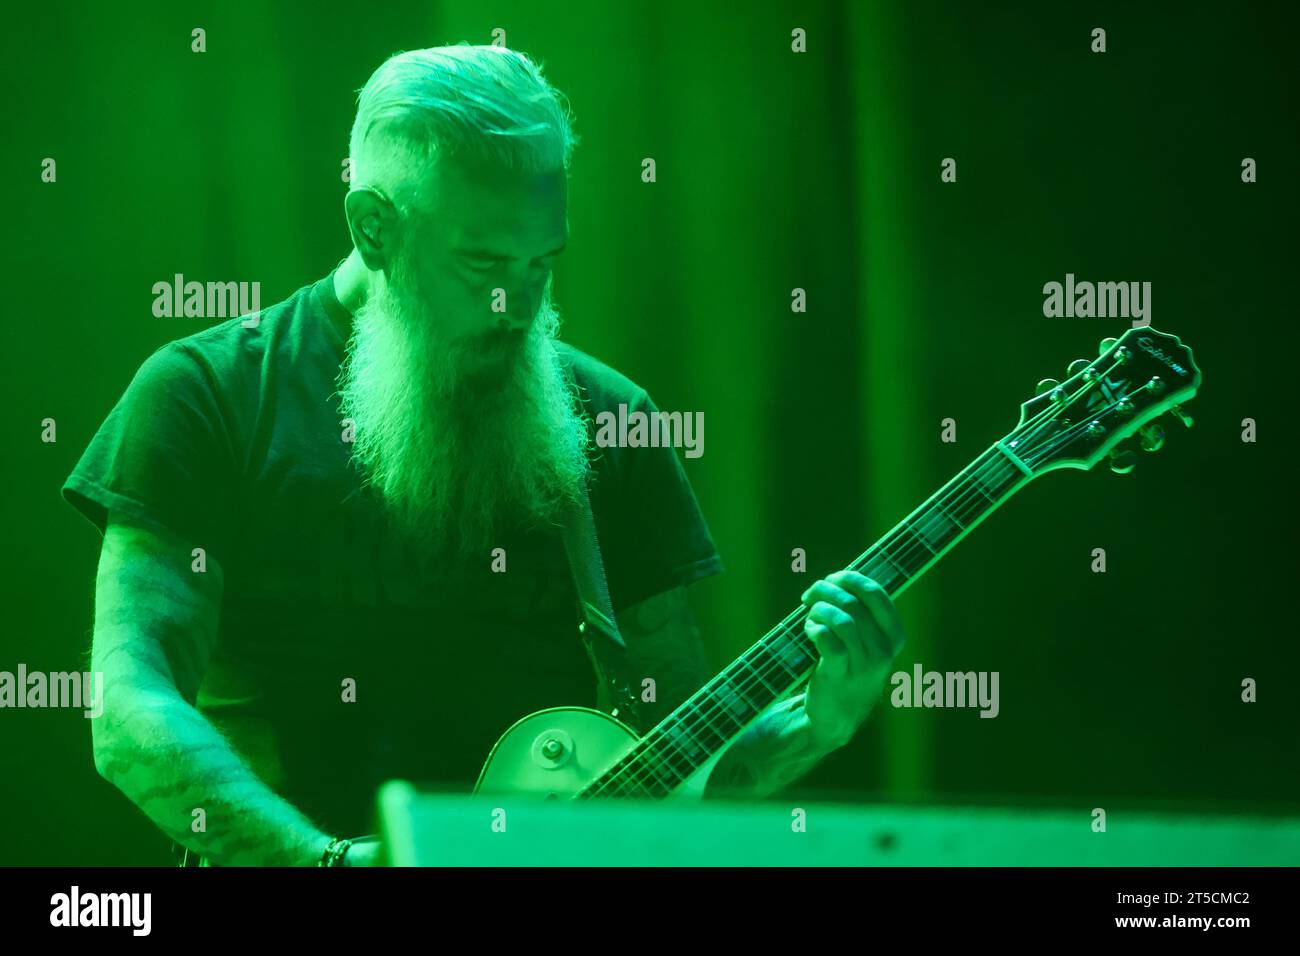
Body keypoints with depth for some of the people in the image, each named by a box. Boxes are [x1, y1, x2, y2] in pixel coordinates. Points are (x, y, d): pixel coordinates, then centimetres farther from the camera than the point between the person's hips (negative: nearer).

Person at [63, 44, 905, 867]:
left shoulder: (603, 421, 13)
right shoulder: (210, 392, 3)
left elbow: (678, 766, 13)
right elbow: (129, 712, -6)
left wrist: (815, 727, -6)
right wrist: (326, 857, -18)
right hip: (285, 852, -2)